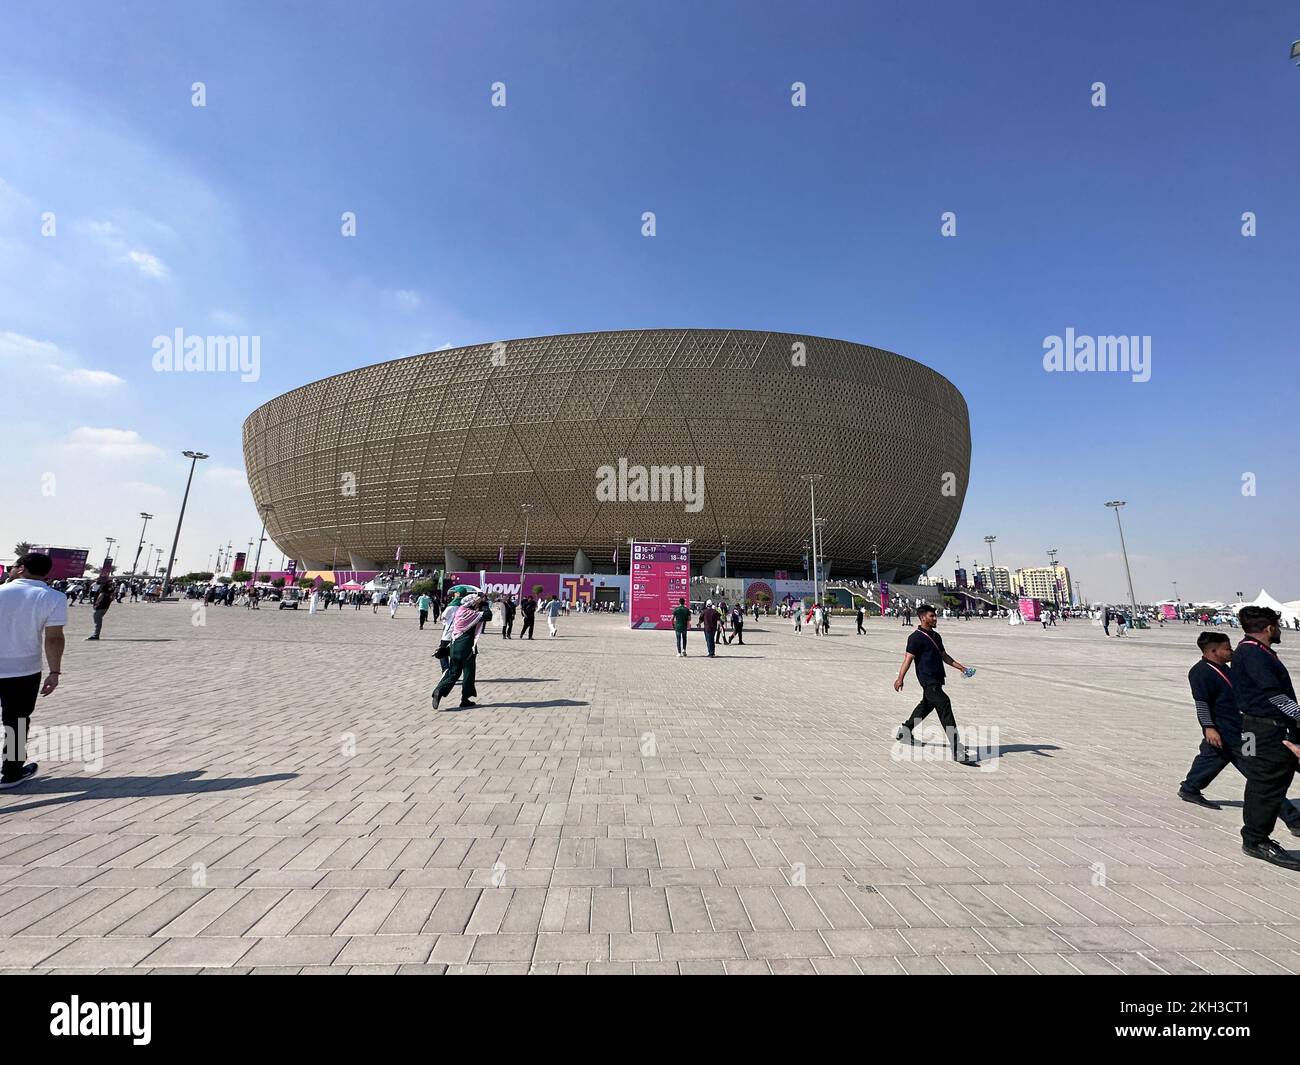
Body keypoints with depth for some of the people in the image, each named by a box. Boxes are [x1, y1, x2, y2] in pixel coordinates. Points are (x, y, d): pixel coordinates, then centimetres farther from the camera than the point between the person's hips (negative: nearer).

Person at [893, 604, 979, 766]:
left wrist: (960, 667, 18)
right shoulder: (916, 638, -12)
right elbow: (908, 659, -18)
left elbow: (944, 655, 25)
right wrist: (900, 678, -25)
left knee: (926, 705, 22)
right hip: (929, 681, -10)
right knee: (944, 707, -15)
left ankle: (905, 731, 39)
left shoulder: (936, 636, 16)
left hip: (936, 680, 10)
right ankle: (957, 751, -15)